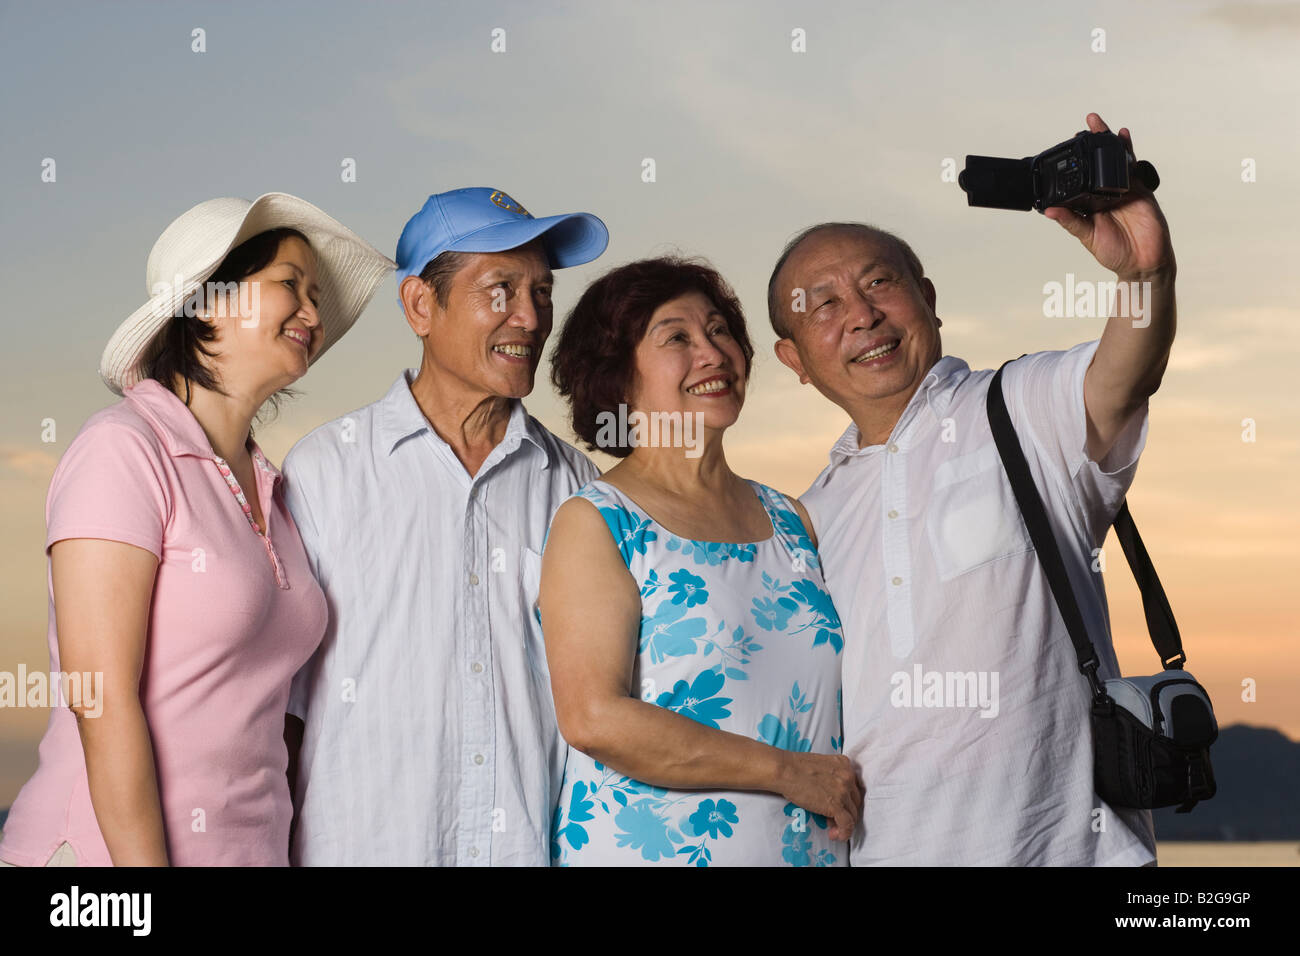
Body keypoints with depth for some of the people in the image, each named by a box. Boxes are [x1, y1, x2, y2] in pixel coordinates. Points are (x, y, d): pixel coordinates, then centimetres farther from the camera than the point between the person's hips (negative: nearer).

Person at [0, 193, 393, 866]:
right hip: (109, 853, -7)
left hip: (253, 844, 7)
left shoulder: (267, 490, 11)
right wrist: (145, 887, -19)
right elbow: (102, 703, -16)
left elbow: (255, 706, 9)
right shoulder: (124, 448, -11)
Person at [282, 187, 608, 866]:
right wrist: (270, 852, -4)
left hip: (538, 847, 2)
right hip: (360, 845, -2)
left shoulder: (575, 485, 6)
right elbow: (279, 694, 0)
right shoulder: (321, 470, -1)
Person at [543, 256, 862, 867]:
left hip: (809, 849, 5)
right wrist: (792, 774, -17)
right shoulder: (593, 523, -8)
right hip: (643, 850, -5)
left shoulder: (790, 519, 9)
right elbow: (593, 719, -19)